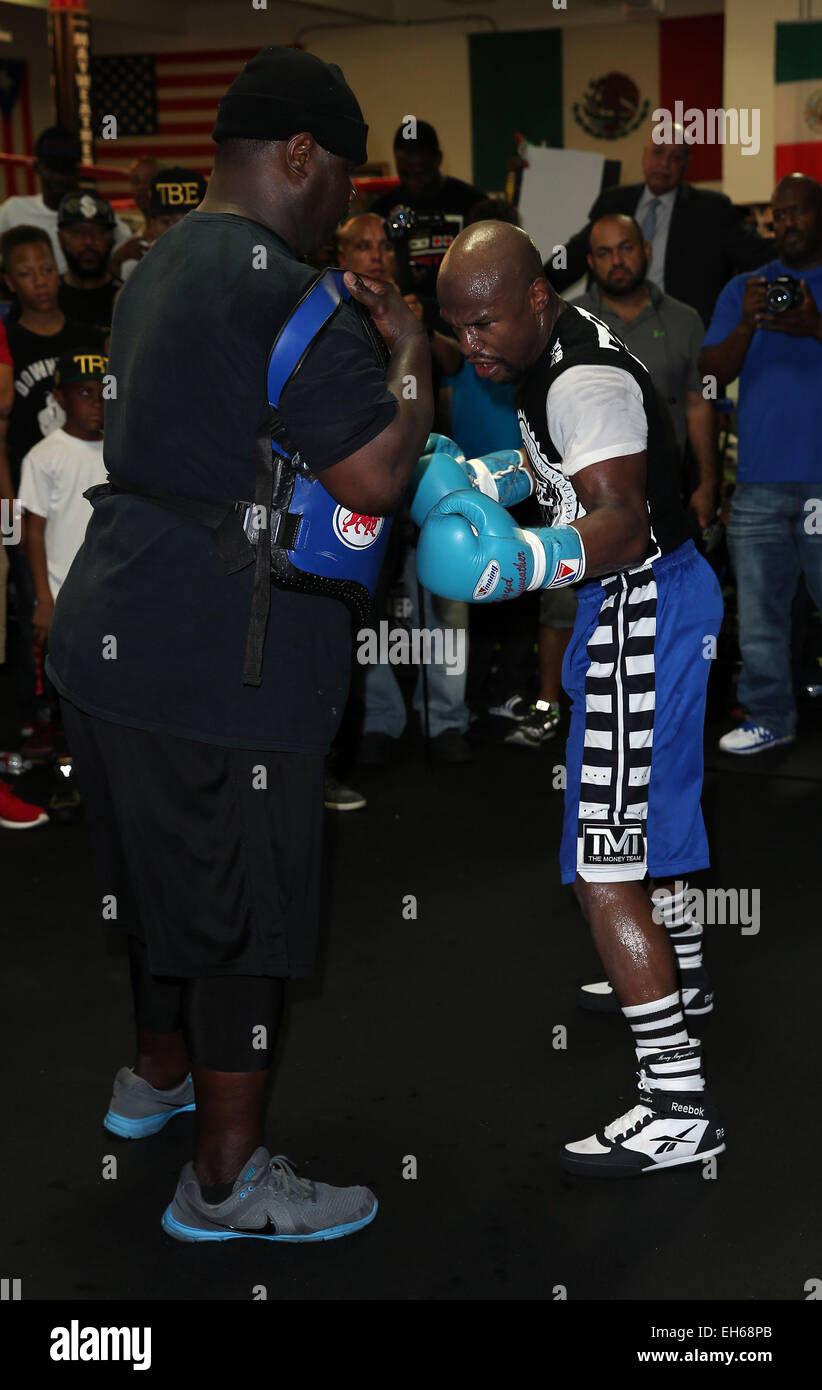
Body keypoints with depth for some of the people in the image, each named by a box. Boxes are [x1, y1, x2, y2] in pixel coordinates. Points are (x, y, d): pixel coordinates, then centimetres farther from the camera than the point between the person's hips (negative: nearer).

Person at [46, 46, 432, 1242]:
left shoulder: (160, 268, 14)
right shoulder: (285, 298, -18)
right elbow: (375, 477, -21)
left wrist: (353, 337, 20)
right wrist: (411, 354, -5)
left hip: (116, 639, 10)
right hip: (219, 670, -10)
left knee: (161, 869, 25)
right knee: (244, 906, 2)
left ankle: (157, 1073, 45)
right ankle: (226, 1178, 15)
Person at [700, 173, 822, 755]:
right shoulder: (744, 288, 15)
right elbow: (715, 371, 4)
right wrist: (746, 325, -15)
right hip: (761, 482, 3)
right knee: (759, 609, 6)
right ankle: (769, 717, 15)